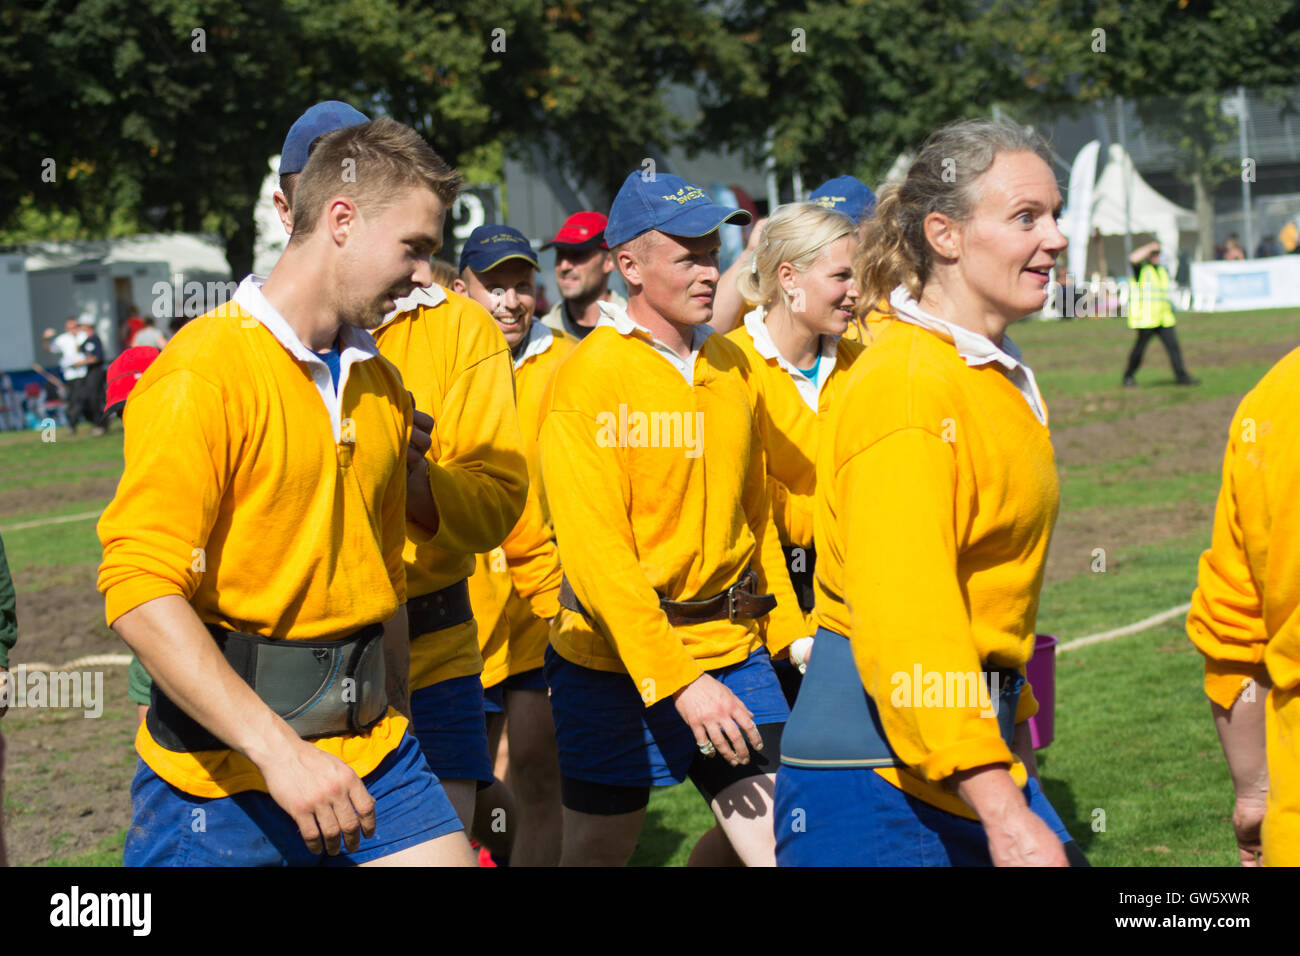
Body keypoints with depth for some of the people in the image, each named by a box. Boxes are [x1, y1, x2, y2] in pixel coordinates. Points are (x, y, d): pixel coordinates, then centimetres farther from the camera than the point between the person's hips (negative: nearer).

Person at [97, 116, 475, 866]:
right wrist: (278, 750, -26)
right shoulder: (204, 372, -12)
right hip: (223, 773, -6)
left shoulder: (382, 386, 14)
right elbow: (141, 593, -20)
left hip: (368, 755, 7)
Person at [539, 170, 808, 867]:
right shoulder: (589, 377, -13)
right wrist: (677, 680, -22)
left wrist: (789, 629, 14)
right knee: (597, 850, 9)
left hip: (733, 649, 5)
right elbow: (596, 552, -18)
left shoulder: (728, 364, 8)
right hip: (619, 657, -5)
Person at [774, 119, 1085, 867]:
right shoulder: (908, 387, -18)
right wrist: (1003, 813, -30)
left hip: (981, 753, 9)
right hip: (877, 776, -9)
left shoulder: (1001, 377, 13)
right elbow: (903, 622, -26)